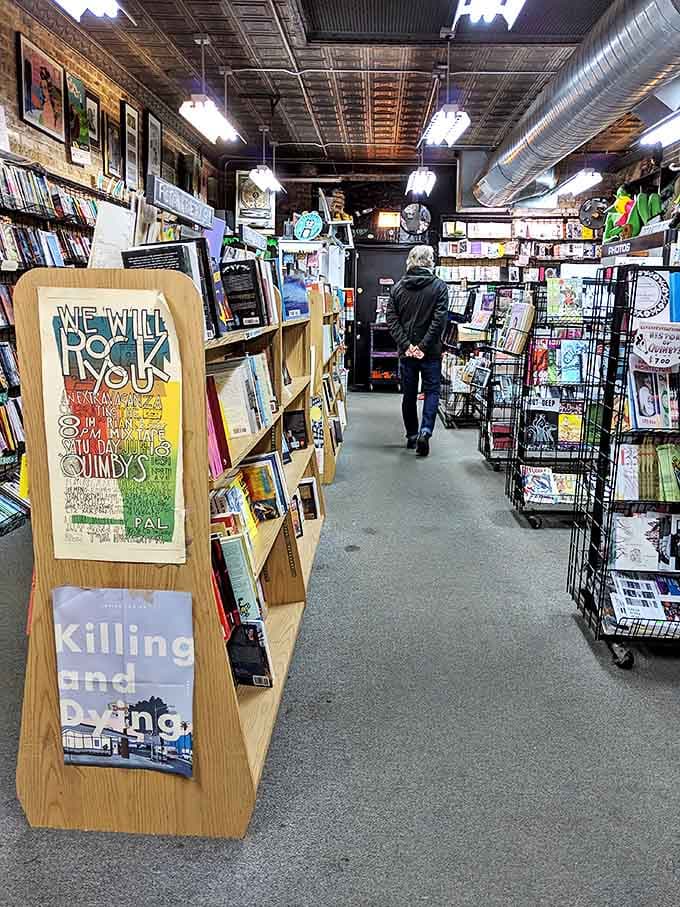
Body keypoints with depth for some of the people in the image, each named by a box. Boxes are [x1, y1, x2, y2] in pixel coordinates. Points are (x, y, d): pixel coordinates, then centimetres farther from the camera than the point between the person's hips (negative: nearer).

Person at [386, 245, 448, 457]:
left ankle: (411, 436, 20)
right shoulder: (439, 286, -6)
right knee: (432, 392, 7)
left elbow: (391, 319, -3)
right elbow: (439, 319, -14)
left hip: (406, 351, 3)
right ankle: (425, 431, -11)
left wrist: (406, 345, -7)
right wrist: (424, 346, -12)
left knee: (408, 395, 12)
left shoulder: (398, 287, 3)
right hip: (431, 352, -3)